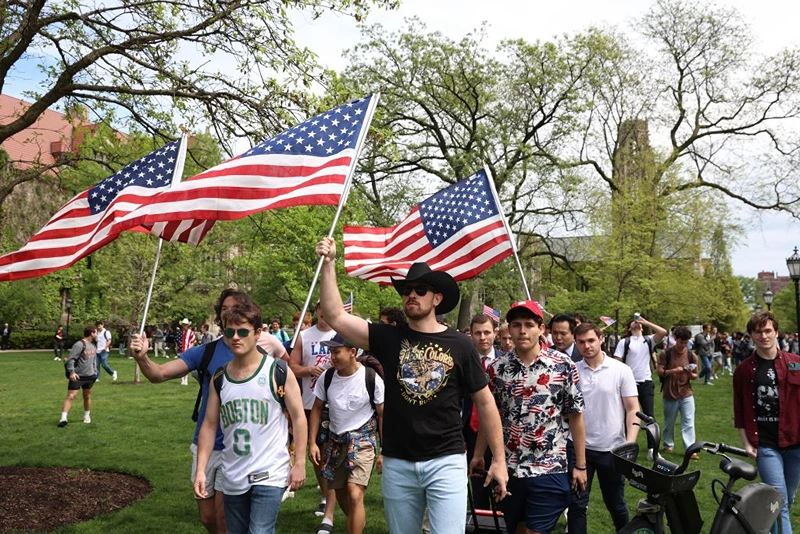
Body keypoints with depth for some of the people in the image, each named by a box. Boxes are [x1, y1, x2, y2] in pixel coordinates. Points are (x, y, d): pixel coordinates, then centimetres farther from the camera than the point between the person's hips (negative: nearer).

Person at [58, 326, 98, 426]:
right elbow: (71, 359, -18)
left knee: (87, 396, 14)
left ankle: (87, 416, 28)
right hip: (77, 376, -7)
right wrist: (72, 372, -26)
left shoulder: (93, 346, 13)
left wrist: (95, 372, 18)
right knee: (70, 396, -11)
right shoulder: (79, 345, -14)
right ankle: (63, 418, -12)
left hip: (89, 376, 7)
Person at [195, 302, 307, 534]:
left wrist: (299, 463, -7)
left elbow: (298, 418, -4)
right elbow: (209, 425, 6)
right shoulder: (219, 377, 2)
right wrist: (200, 469, 0)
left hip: (270, 475, -5)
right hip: (232, 477, 5)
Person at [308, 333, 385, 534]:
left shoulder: (372, 378, -16)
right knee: (340, 493, 18)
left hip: (363, 440, -5)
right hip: (335, 440, 5)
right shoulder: (327, 377, -6)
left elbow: (383, 415, -7)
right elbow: (317, 409, 6)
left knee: (355, 495, -19)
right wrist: (312, 442, 1)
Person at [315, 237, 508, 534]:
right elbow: (335, 317, -7)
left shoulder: (459, 345, -3)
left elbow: (484, 402, 3)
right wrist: (329, 264, -13)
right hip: (397, 463, 3)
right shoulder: (388, 338, 0)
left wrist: (499, 459, 3)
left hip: (446, 461, -2)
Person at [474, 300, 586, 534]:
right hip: (508, 469, 3)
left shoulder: (564, 366, -7)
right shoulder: (497, 368, 0)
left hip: (549, 471, -3)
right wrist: (477, 455, 9)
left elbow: (575, 417, -2)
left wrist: (580, 465, -1)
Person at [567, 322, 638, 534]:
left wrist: (630, 443, -14)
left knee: (616, 504, 15)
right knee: (576, 504, 4)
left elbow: (633, 409, -4)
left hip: (611, 448, -1)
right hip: (579, 447, 1)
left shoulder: (621, 370, -5)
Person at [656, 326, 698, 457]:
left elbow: (695, 376, 7)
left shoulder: (691, 355, 2)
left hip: (687, 394, 2)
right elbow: (659, 372, -8)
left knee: (688, 423, -1)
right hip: (670, 394, -1)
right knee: (669, 422, 11)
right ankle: (668, 445, 27)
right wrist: (673, 371, -24)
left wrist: (691, 374, -16)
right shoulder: (666, 353, -6)